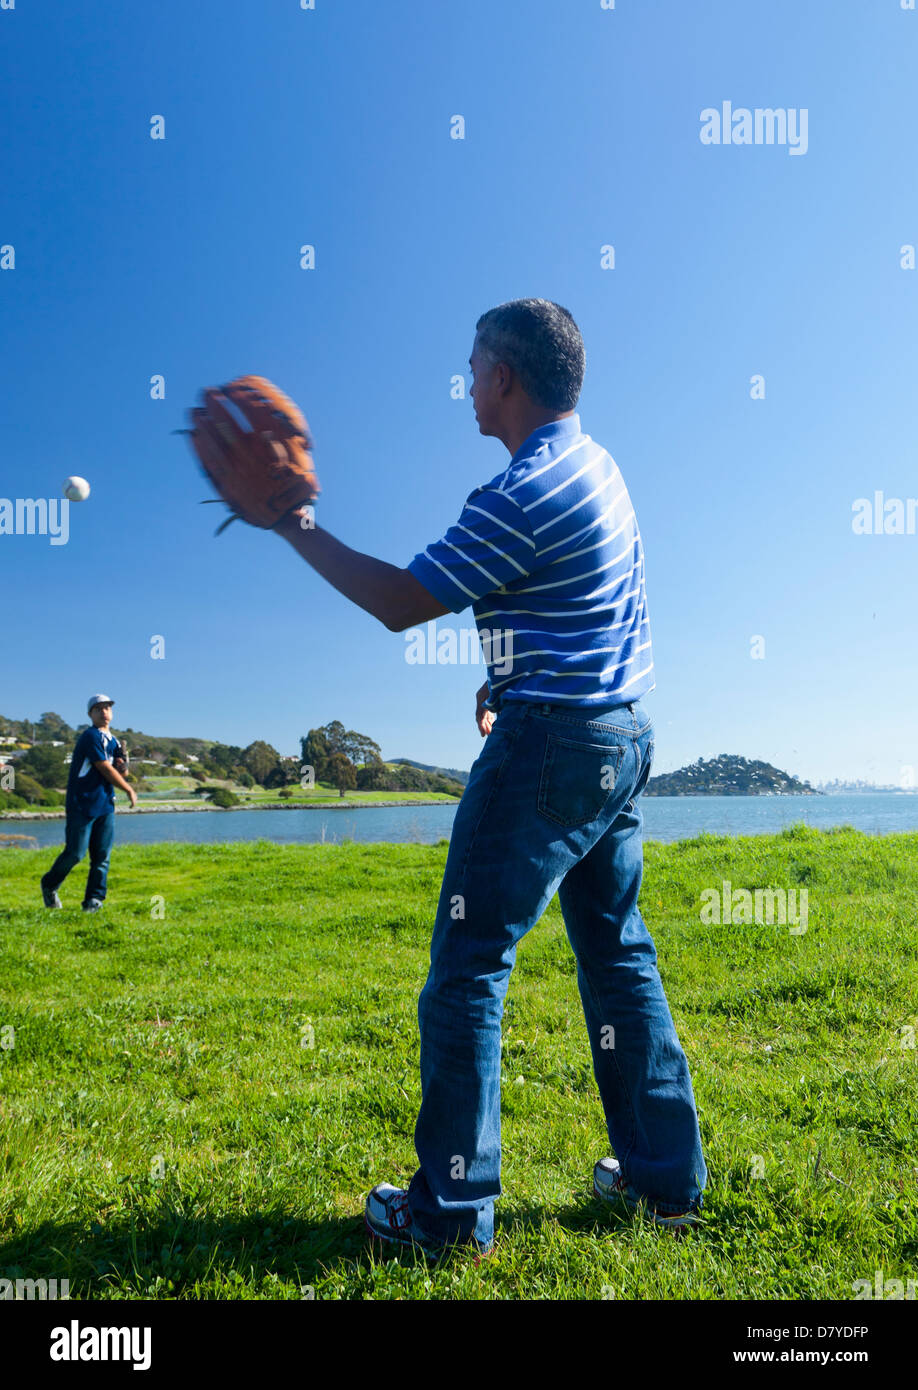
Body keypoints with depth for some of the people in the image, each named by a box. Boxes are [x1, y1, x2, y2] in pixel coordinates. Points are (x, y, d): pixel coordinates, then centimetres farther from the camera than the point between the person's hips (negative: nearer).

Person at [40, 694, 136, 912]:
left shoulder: (113, 741, 16)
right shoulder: (91, 737, -10)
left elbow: (118, 774, 22)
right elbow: (106, 771, -13)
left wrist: (122, 767, -2)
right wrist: (130, 790, -4)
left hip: (105, 804, 7)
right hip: (82, 803, -7)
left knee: (102, 855, 2)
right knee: (75, 853, -4)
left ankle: (94, 898, 8)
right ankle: (49, 885, 21)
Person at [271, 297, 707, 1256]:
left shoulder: (519, 496, -17)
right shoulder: (593, 464, 13)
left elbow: (401, 604, -13)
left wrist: (296, 530, -3)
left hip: (550, 745, -10)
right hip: (625, 732, 10)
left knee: (469, 963, -1)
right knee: (617, 952, 15)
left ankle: (452, 1209, 11)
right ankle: (665, 1176, 27)